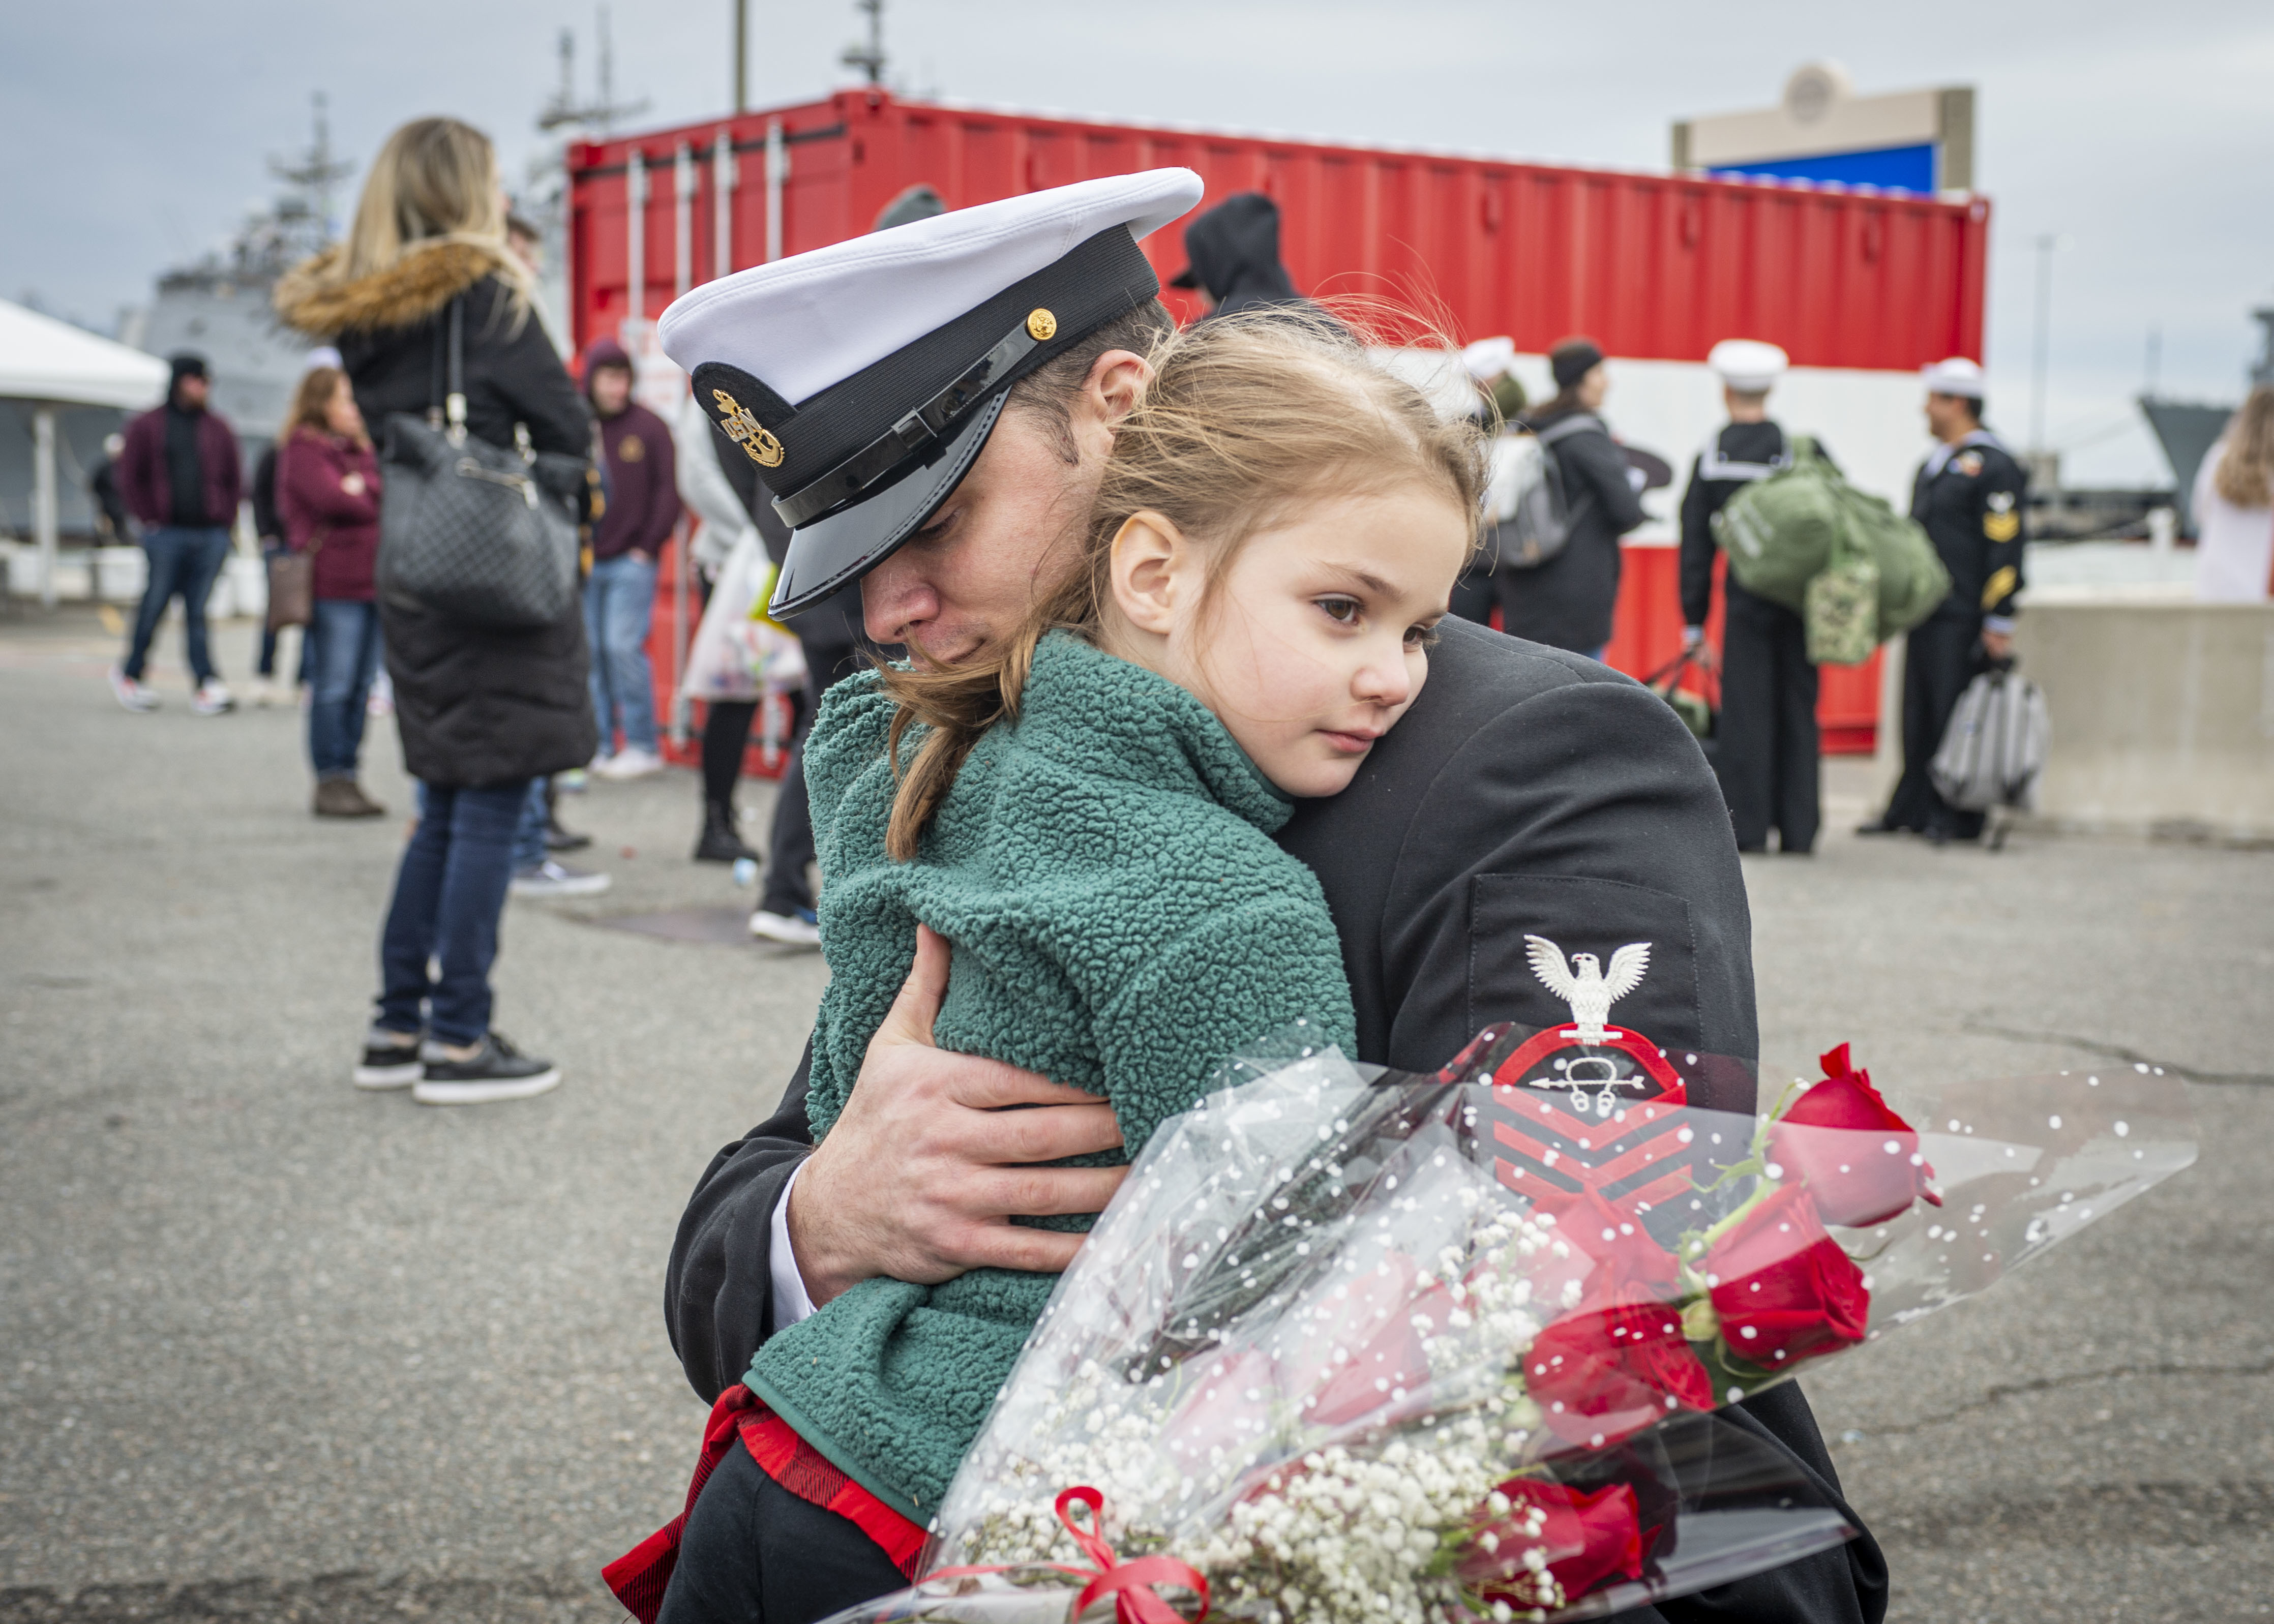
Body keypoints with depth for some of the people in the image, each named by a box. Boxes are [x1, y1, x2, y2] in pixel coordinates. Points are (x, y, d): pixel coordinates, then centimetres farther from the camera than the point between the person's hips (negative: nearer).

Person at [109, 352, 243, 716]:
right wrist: (148, 517, -2)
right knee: (154, 606, 0)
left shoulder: (216, 429, 12)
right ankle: (130, 674, 17)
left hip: (211, 534, 2)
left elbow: (234, 478, 15)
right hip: (167, 534, -2)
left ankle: (208, 686, -4)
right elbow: (130, 476, 4)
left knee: (198, 611, 1)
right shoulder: (148, 426, 4)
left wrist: (225, 519, 6)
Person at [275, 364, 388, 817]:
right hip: (333, 581, -8)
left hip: (372, 580, 8)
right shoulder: (303, 449, -4)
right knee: (335, 687, -6)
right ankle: (330, 782, -2)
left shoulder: (358, 448, 22)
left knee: (362, 686, 8)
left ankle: (348, 776, 13)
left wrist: (357, 490, -4)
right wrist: (375, 502, 0)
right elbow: (333, 500, -16)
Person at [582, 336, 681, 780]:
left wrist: (648, 547, -3)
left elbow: (668, 492, 2)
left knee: (623, 646, -10)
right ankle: (600, 747, 12)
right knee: (592, 653, 4)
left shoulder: (649, 428, 1)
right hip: (585, 563, 3)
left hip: (632, 562, -3)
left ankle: (642, 747, -2)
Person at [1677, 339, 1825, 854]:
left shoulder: (1710, 459, 0)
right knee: (1797, 712, 8)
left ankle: (1747, 827, 4)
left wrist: (1694, 624, 6)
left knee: (1745, 713, 4)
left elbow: (1696, 549, 2)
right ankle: (1798, 830, 10)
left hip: (1745, 602, -1)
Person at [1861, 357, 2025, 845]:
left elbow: (2005, 549, -13)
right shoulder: (1933, 465, 19)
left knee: (1956, 714, -5)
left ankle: (1959, 817, 2)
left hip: (1964, 620, -8)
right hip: (1925, 613, 8)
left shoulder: (1993, 466, -9)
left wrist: (1999, 622, -16)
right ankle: (1912, 810, 16)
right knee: (1919, 713, 10)